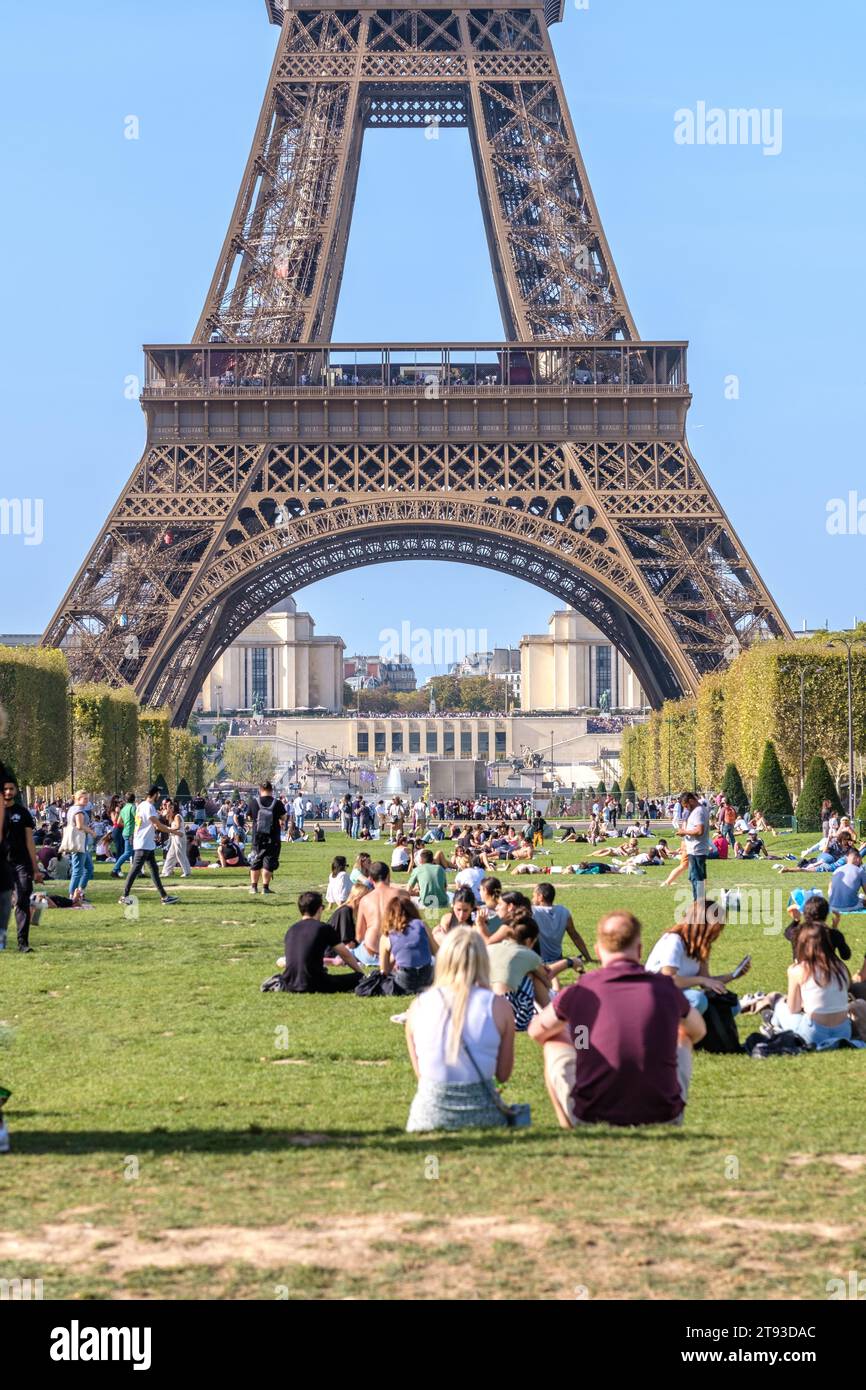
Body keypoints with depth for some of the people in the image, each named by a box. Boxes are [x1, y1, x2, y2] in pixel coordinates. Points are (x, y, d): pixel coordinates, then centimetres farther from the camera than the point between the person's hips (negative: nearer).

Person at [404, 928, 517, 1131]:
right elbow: (503, 1074, 2)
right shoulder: (498, 1006, -6)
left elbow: (420, 1072, 7)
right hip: (481, 1113, -1)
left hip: (429, 1114, 2)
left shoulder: (418, 1006, 0)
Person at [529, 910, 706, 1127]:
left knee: (555, 1040, 24)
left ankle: (568, 1125, 27)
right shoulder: (666, 989, -1)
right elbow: (698, 1031, 23)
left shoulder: (578, 993, -5)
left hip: (591, 1118, -1)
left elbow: (536, 1032, 17)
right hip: (663, 1116, 1)